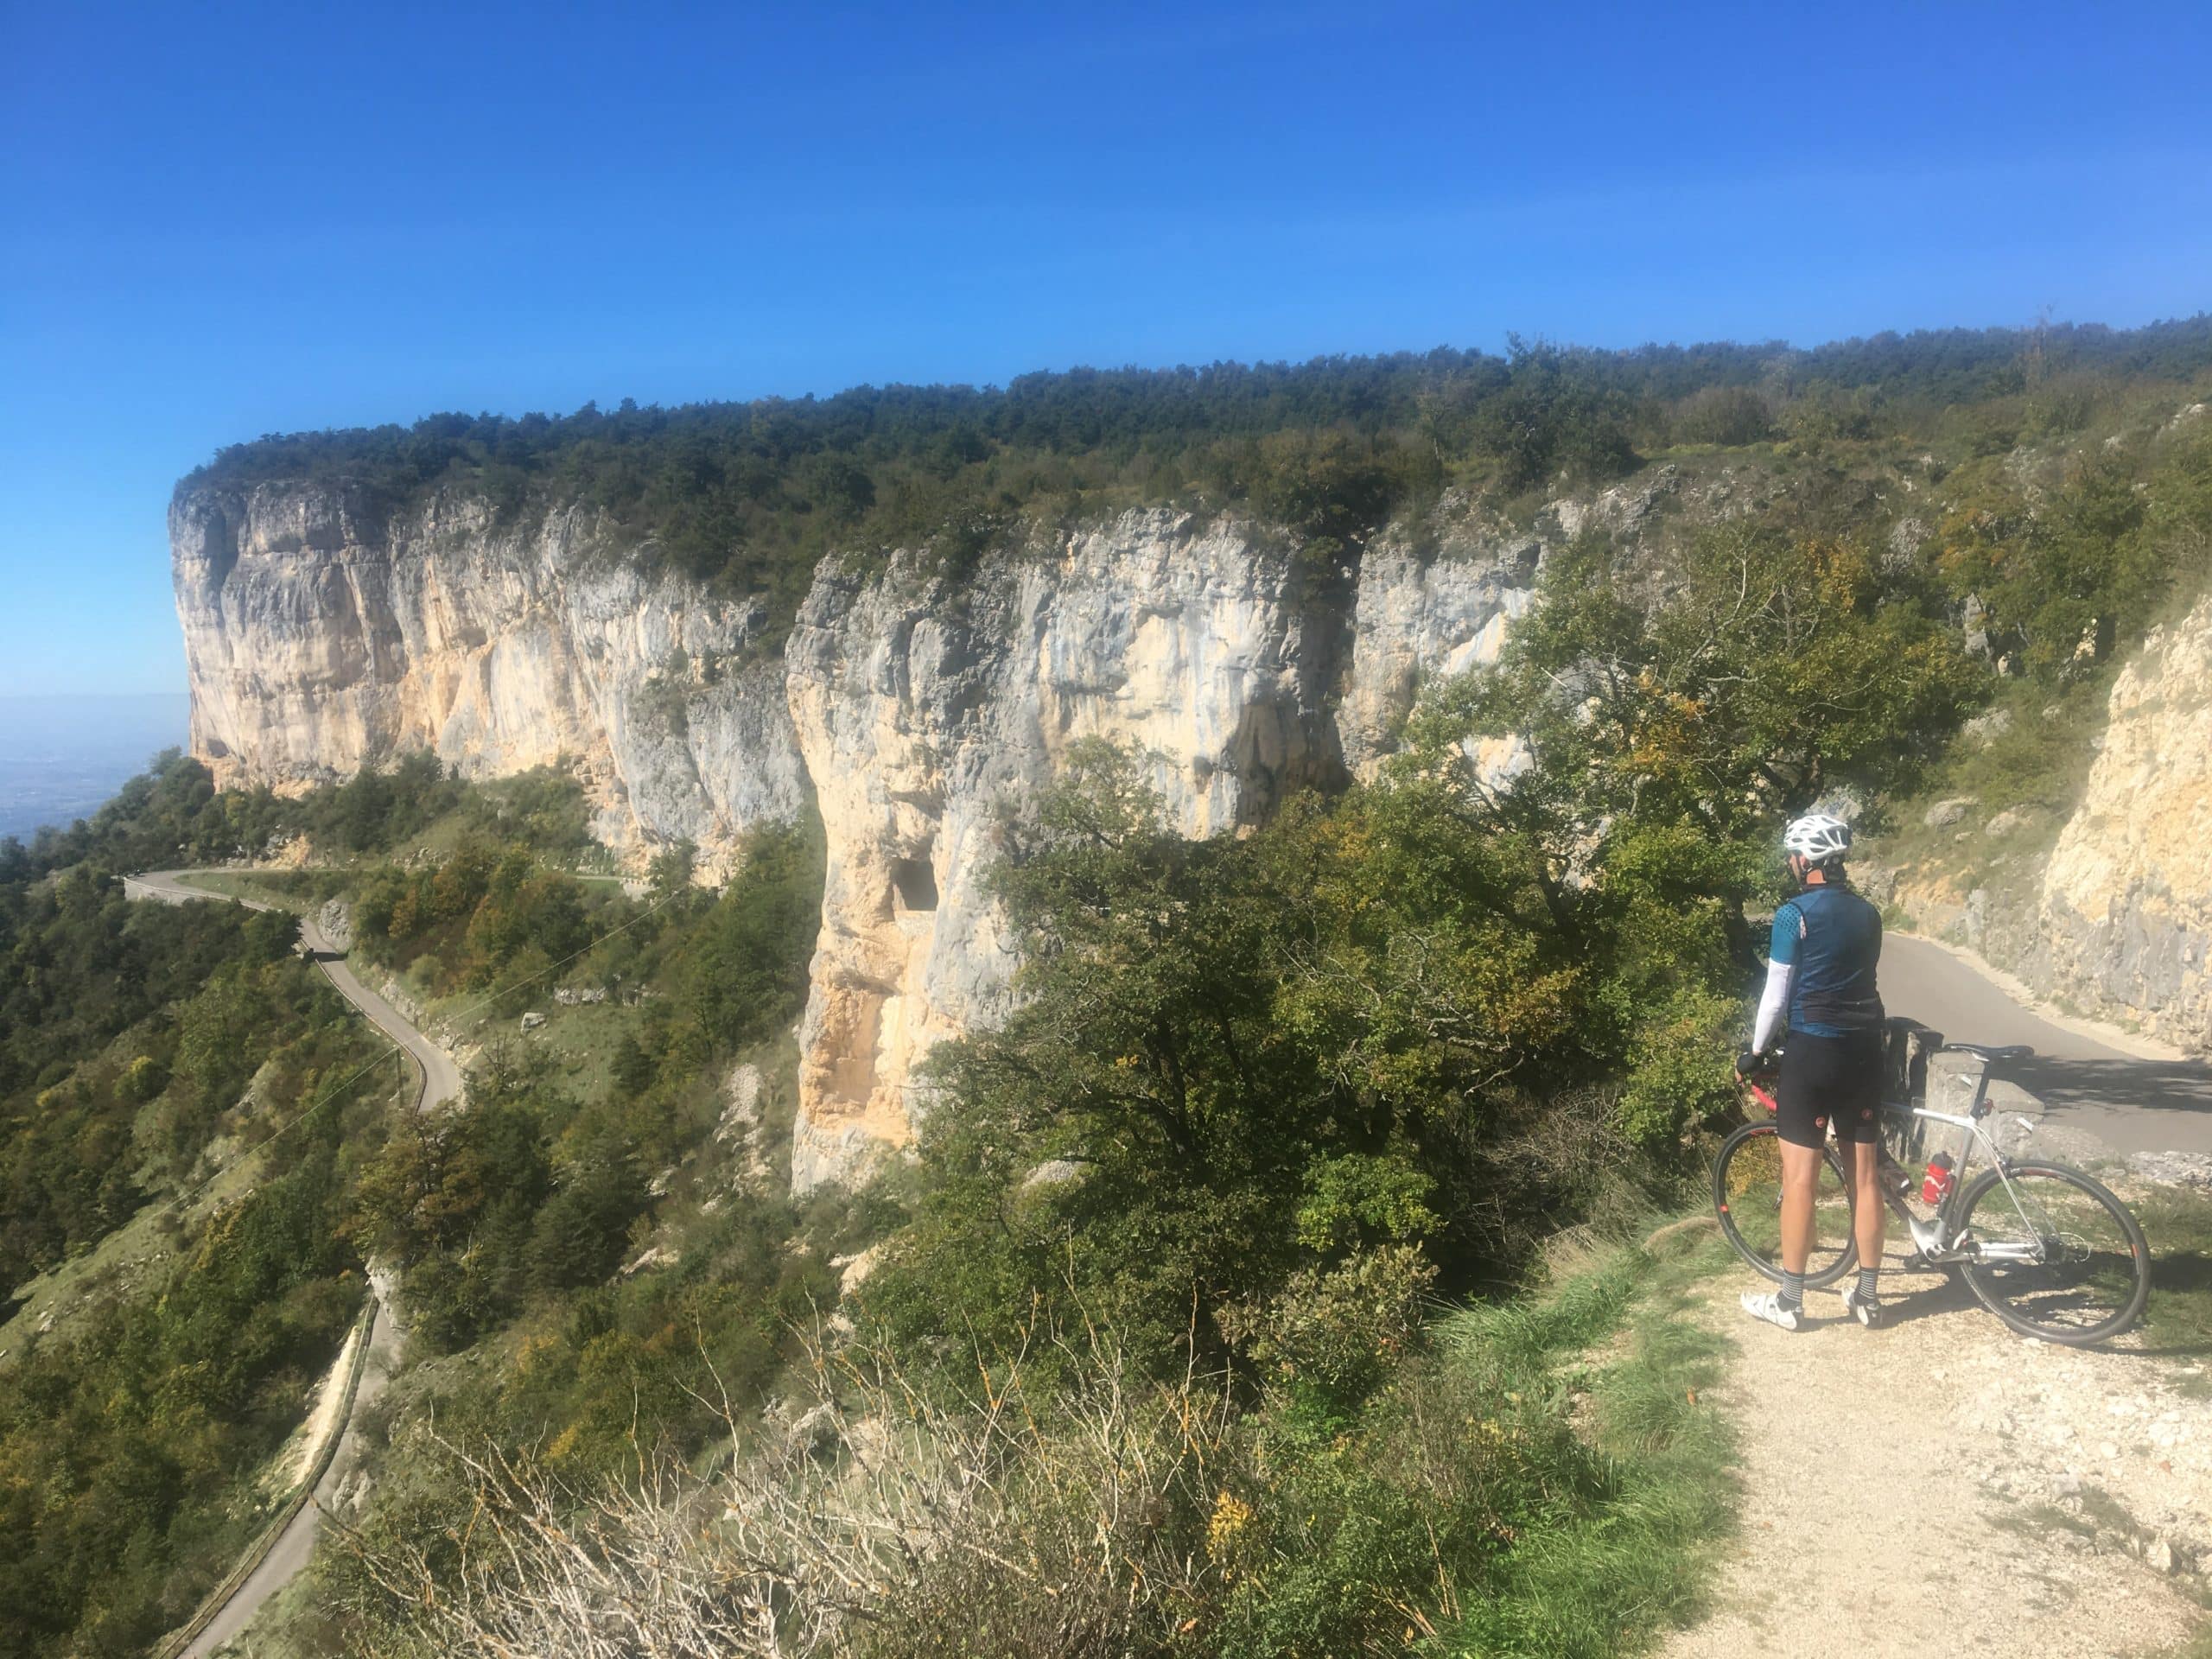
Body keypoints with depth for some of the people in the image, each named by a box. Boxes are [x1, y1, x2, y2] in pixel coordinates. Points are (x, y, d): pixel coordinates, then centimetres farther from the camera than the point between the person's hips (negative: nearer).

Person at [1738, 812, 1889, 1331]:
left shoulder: (1795, 914, -12)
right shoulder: (1868, 914, 7)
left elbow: (1777, 996, -10)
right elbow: (1860, 978, 14)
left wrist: (1756, 1051, 3)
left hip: (1812, 1051, -6)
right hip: (1864, 1049, 6)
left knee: (1799, 1176, 0)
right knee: (1864, 1174, 11)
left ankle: (1789, 1301, 7)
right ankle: (1868, 1295, 20)